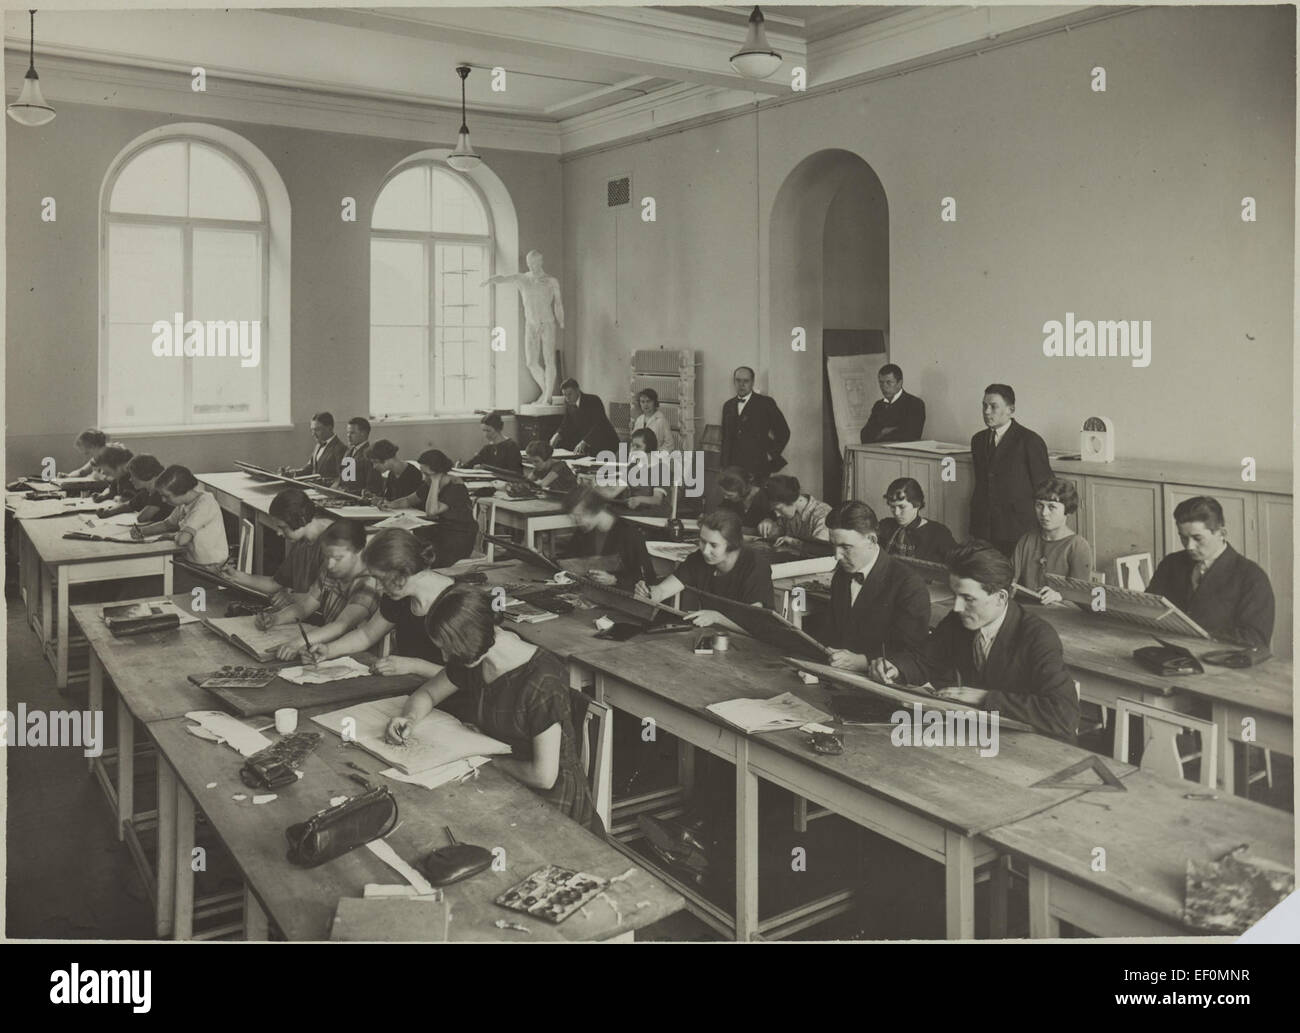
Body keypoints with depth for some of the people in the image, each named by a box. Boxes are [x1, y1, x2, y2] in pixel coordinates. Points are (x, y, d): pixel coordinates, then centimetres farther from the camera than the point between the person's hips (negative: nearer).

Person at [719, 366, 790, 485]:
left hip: (757, 468, -4)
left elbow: (783, 432, 2)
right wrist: (725, 466, 12)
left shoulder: (766, 403, 0)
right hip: (733, 468, 4)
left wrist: (771, 455, -2)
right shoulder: (728, 405, 15)